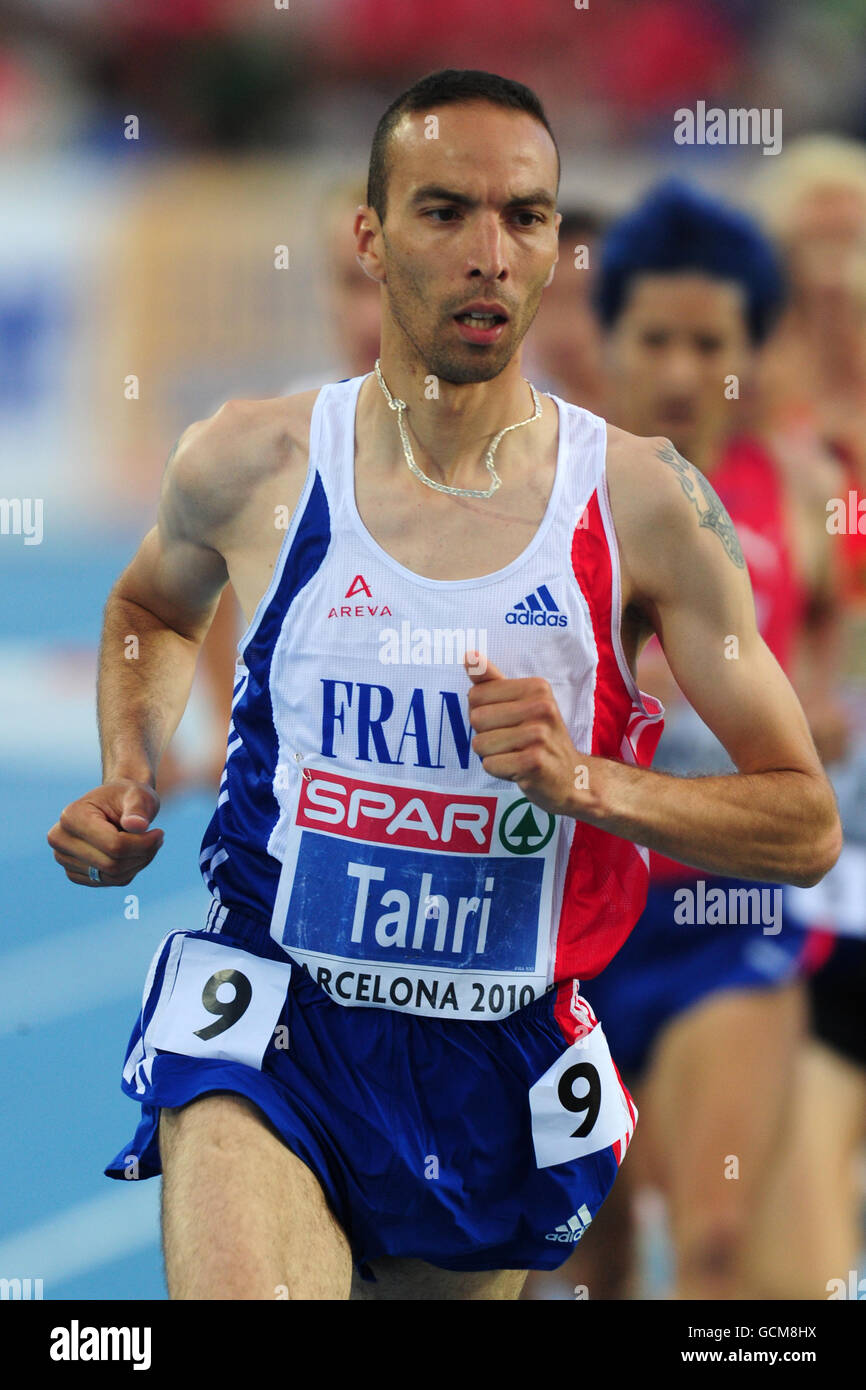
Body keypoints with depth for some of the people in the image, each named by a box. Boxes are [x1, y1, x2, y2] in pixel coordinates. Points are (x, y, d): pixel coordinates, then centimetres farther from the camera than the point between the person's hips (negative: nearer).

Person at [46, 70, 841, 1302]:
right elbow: (152, 611, 23)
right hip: (271, 1036, -2)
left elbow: (806, 825, -2)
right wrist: (129, 783, 5)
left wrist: (588, 783, -17)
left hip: (498, 1060, 2)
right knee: (240, 1291, -30)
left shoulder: (642, 501, -5)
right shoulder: (251, 463, -3)